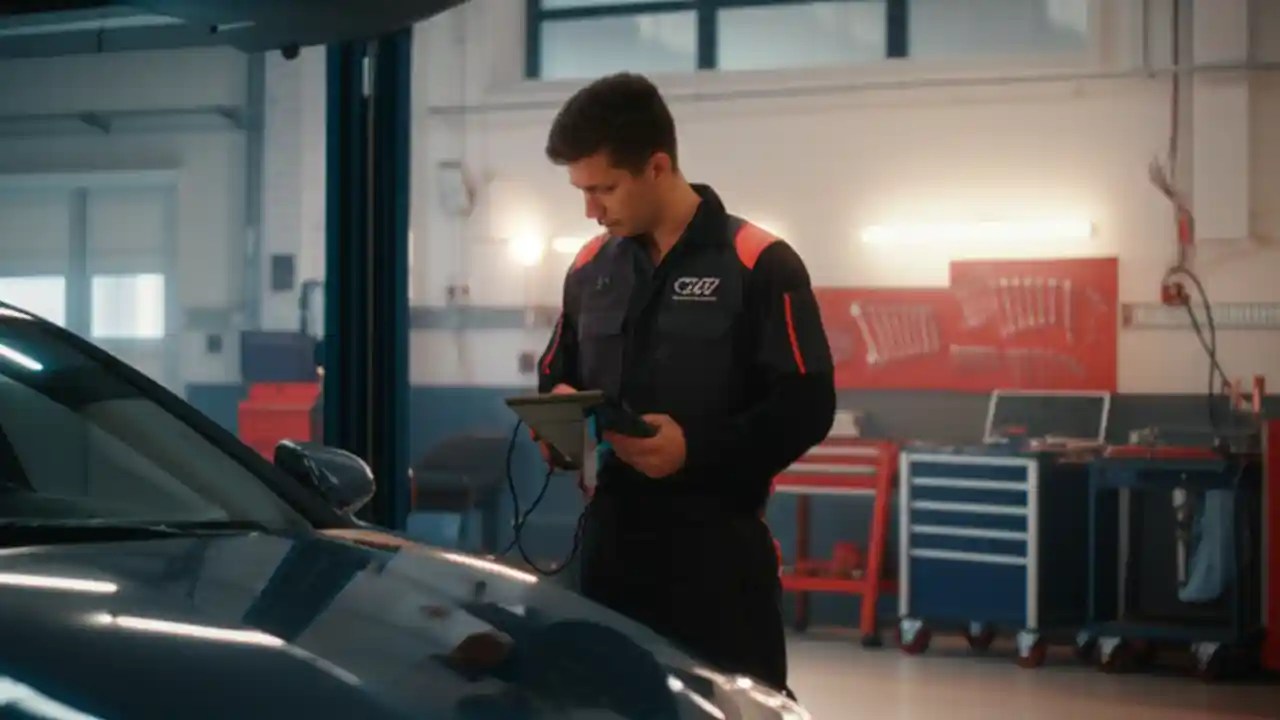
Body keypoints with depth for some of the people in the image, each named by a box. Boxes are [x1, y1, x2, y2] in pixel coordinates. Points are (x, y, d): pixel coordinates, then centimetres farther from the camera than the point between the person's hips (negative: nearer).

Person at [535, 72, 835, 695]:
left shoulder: (758, 265, -7)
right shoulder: (590, 268, 13)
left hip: (718, 545, -6)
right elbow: (557, 377, 23)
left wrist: (698, 448, -23)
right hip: (611, 538, 6)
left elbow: (807, 406, -11)